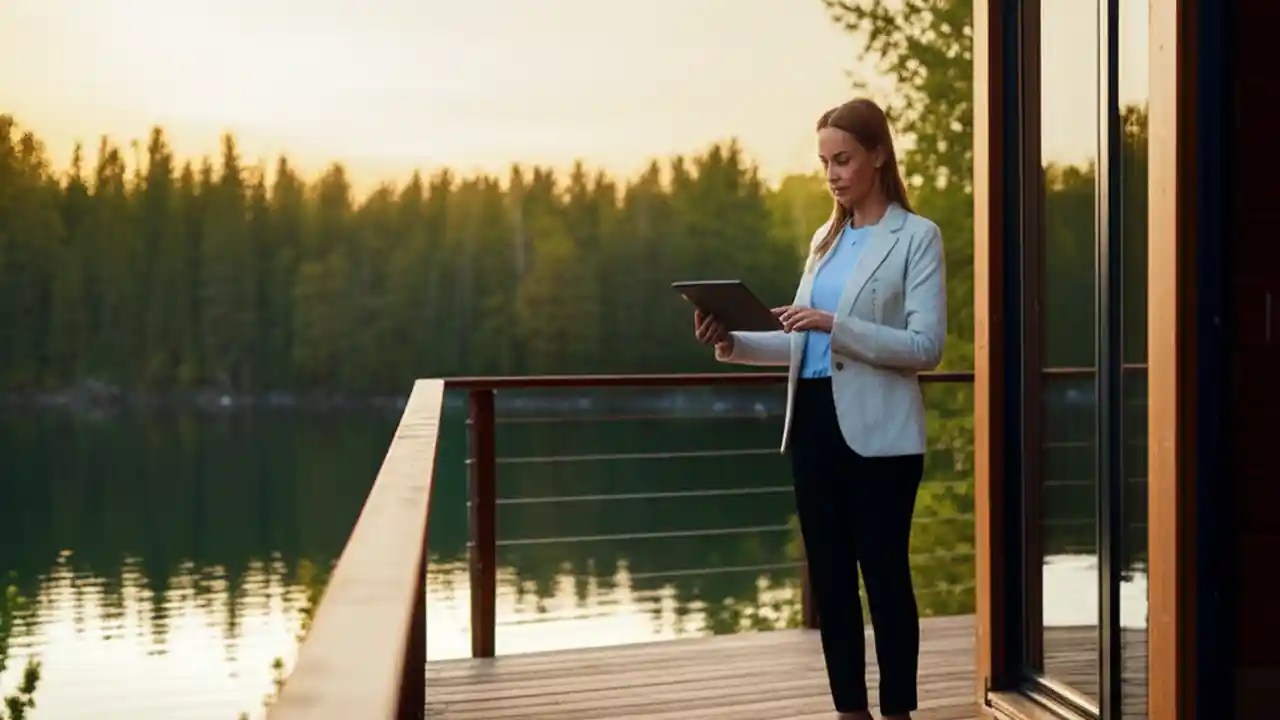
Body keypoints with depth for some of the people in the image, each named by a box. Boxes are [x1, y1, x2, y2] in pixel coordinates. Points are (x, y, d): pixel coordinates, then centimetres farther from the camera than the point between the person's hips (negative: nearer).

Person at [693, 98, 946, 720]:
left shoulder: (917, 236, -3)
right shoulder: (826, 239, 17)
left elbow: (926, 347, -12)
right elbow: (805, 343, 15)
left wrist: (835, 324, -23)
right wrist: (734, 344, -2)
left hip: (877, 430, -6)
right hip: (814, 421, 6)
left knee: (883, 574, -1)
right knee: (829, 576, 9)